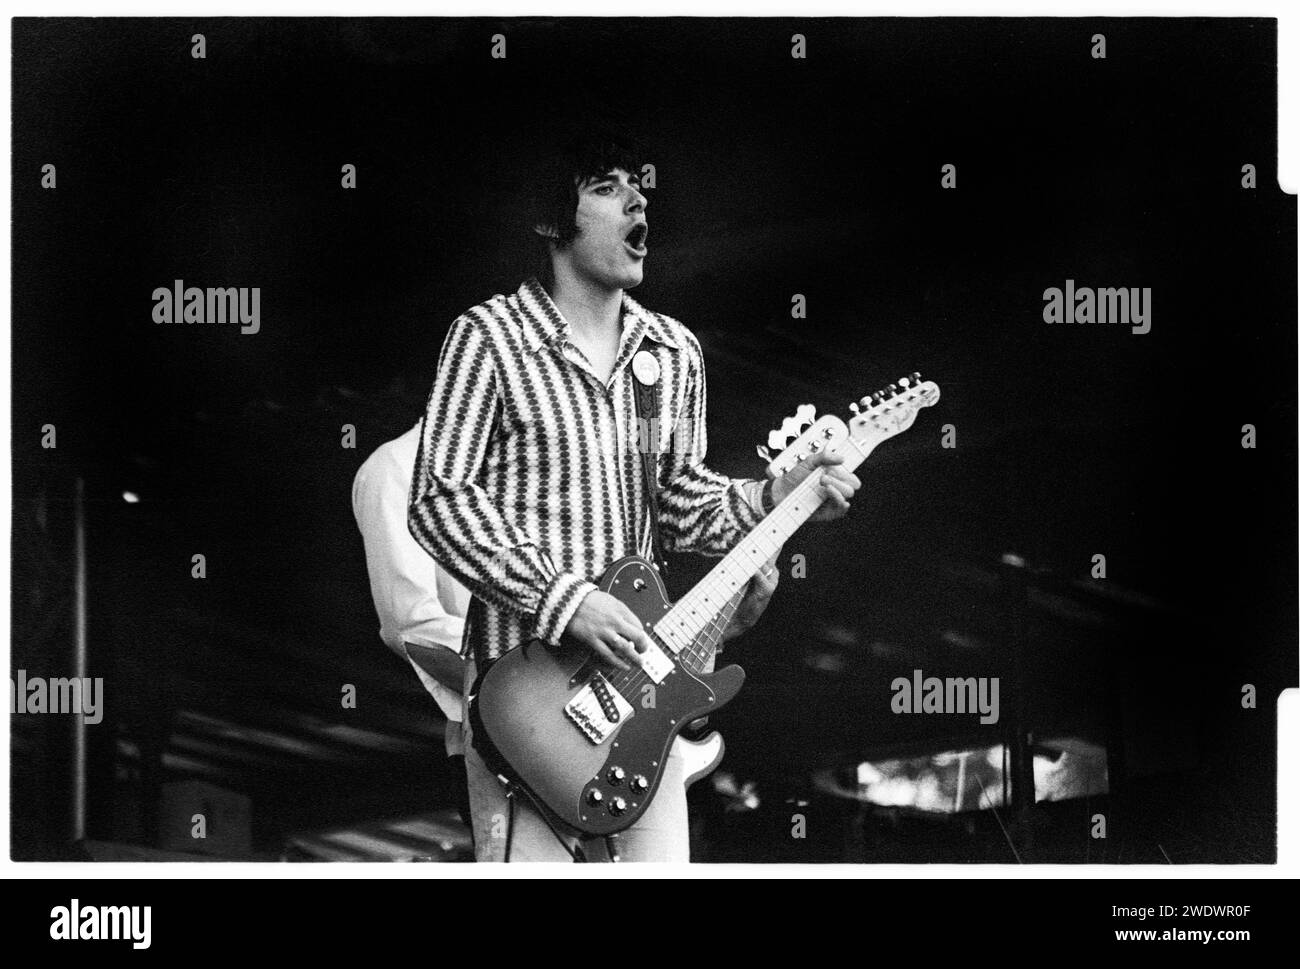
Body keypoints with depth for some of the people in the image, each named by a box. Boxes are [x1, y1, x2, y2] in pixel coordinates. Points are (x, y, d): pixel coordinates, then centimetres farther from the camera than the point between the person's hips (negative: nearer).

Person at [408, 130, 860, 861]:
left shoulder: (674, 352, 11)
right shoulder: (490, 337, -8)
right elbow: (439, 501, -11)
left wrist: (779, 498, -2)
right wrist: (563, 599, -19)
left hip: (637, 664, 6)